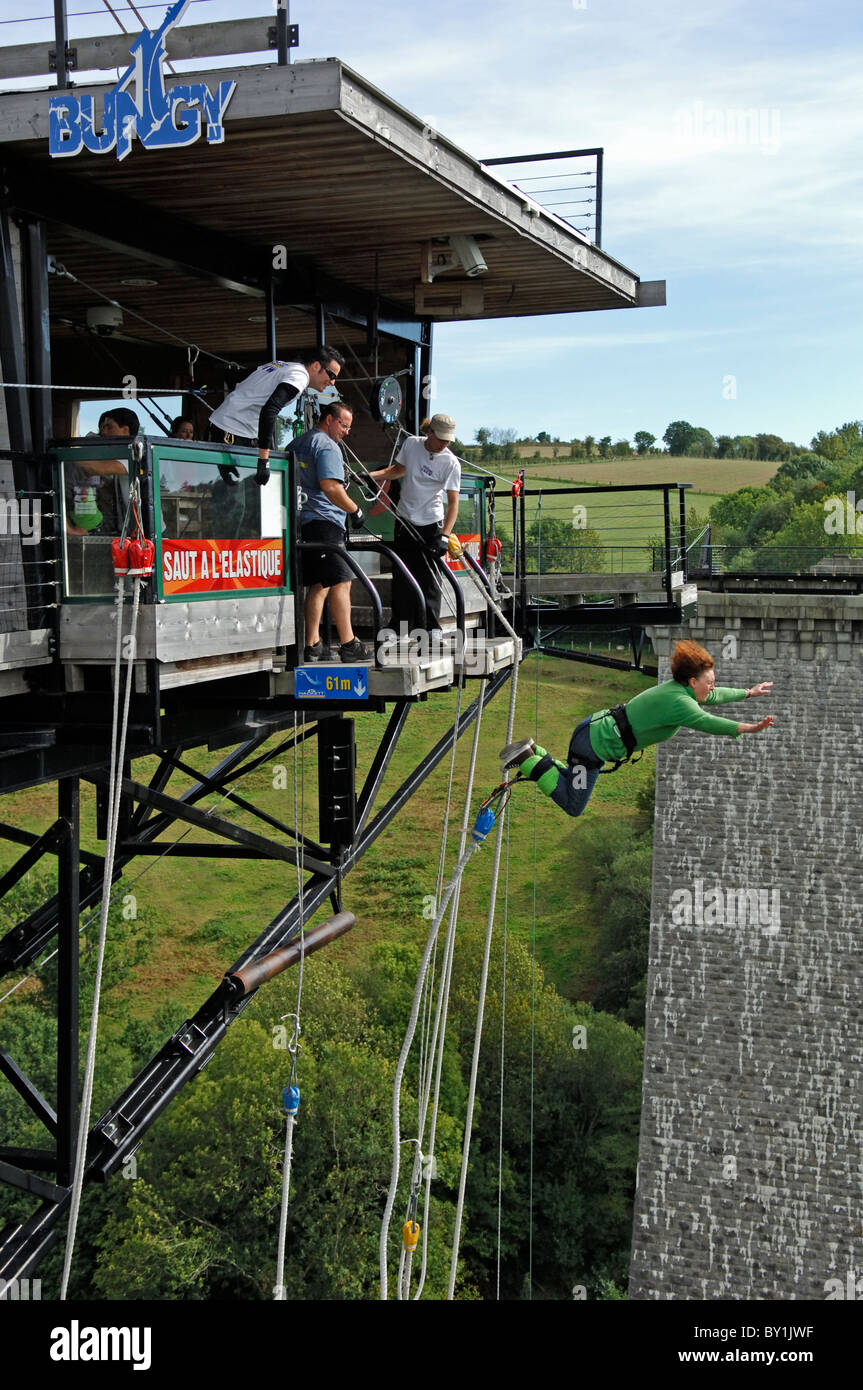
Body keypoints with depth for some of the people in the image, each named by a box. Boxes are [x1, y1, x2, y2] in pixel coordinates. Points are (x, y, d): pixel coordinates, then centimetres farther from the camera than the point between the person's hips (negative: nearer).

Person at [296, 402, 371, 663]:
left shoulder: (298, 443, 21)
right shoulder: (327, 446, -9)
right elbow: (330, 487, -21)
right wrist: (354, 510, -12)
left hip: (303, 522, 9)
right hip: (324, 521, -9)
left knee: (318, 585, 11)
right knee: (340, 582, -8)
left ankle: (312, 645, 9)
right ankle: (348, 644, -11)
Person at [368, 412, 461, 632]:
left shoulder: (451, 463, -15)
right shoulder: (411, 443, -2)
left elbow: (453, 502, -18)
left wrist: (445, 536, -28)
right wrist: (370, 476, 5)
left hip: (430, 525, -4)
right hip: (404, 520, 4)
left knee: (429, 579, -5)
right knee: (401, 575, 7)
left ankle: (430, 628, 2)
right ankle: (400, 625, 17)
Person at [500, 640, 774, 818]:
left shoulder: (677, 689, 7)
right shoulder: (679, 702, -22)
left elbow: (715, 696, 24)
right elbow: (705, 722, -38)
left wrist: (748, 693, 30)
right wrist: (748, 729, -41)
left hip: (594, 728, 10)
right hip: (596, 745, -10)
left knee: (573, 781, 28)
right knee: (574, 807, 1)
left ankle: (533, 752, 20)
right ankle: (528, 761, 0)